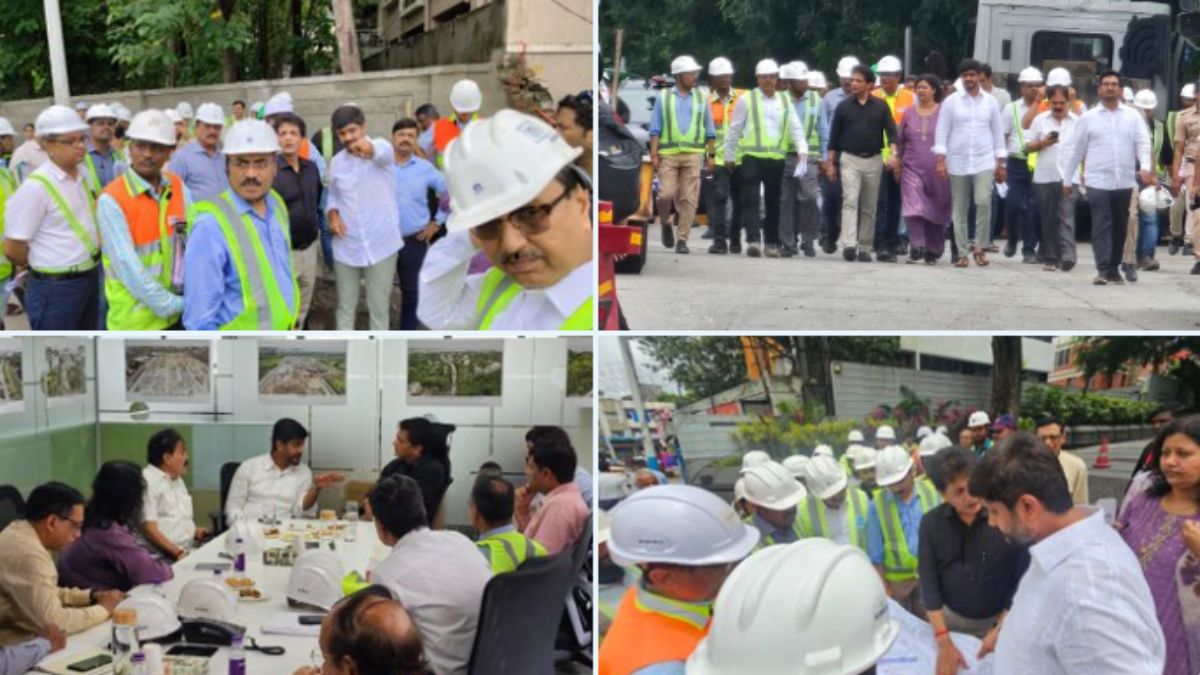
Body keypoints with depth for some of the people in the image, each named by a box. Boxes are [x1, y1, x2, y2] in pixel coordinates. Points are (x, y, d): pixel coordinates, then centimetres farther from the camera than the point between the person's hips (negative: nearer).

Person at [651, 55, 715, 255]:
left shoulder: (701, 98, 13)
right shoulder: (663, 97, 9)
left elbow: (709, 131, 14)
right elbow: (655, 129, 6)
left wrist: (710, 155, 6)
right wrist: (654, 154, -4)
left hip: (693, 154, 1)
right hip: (668, 154, -1)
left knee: (688, 198, -4)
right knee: (666, 193, -10)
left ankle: (682, 239, 1)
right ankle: (665, 224, 20)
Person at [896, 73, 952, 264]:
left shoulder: (943, 112, 1)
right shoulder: (909, 112, 10)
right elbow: (900, 140, 16)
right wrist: (898, 162, 12)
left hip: (937, 170, -1)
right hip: (912, 168, 2)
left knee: (936, 211, 6)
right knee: (913, 207, -16)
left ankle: (933, 250, 18)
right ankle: (917, 246, -18)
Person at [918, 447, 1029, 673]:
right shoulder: (931, 523, -9)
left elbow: (1023, 579, -15)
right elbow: (928, 580, -9)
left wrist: (1000, 629, -17)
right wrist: (943, 642, -16)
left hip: (998, 618, -2)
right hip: (950, 617, 3)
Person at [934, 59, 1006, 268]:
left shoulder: (990, 102, 7)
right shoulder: (950, 102, 3)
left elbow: (997, 132, 9)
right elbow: (942, 131, 0)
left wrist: (1001, 163, 5)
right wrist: (940, 160, -9)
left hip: (984, 161, 0)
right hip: (957, 162, 0)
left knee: (983, 202, -17)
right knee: (959, 209, 4)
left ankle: (981, 246, -3)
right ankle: (962, 253, 11)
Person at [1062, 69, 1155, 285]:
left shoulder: (1133, 116, 7)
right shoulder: (1088, 117, 4)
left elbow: (1143, 143, -2)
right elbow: (1077, 150, 7)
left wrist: (1145, 167, -20)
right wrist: (1067, 179, 8)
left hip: (1125, 182, 2)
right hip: (1098, 181, -2)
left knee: (1119, 227, 9)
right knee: (1101, 227, -8)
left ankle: (1114, 268, 19)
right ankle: (1103, 270, -10)